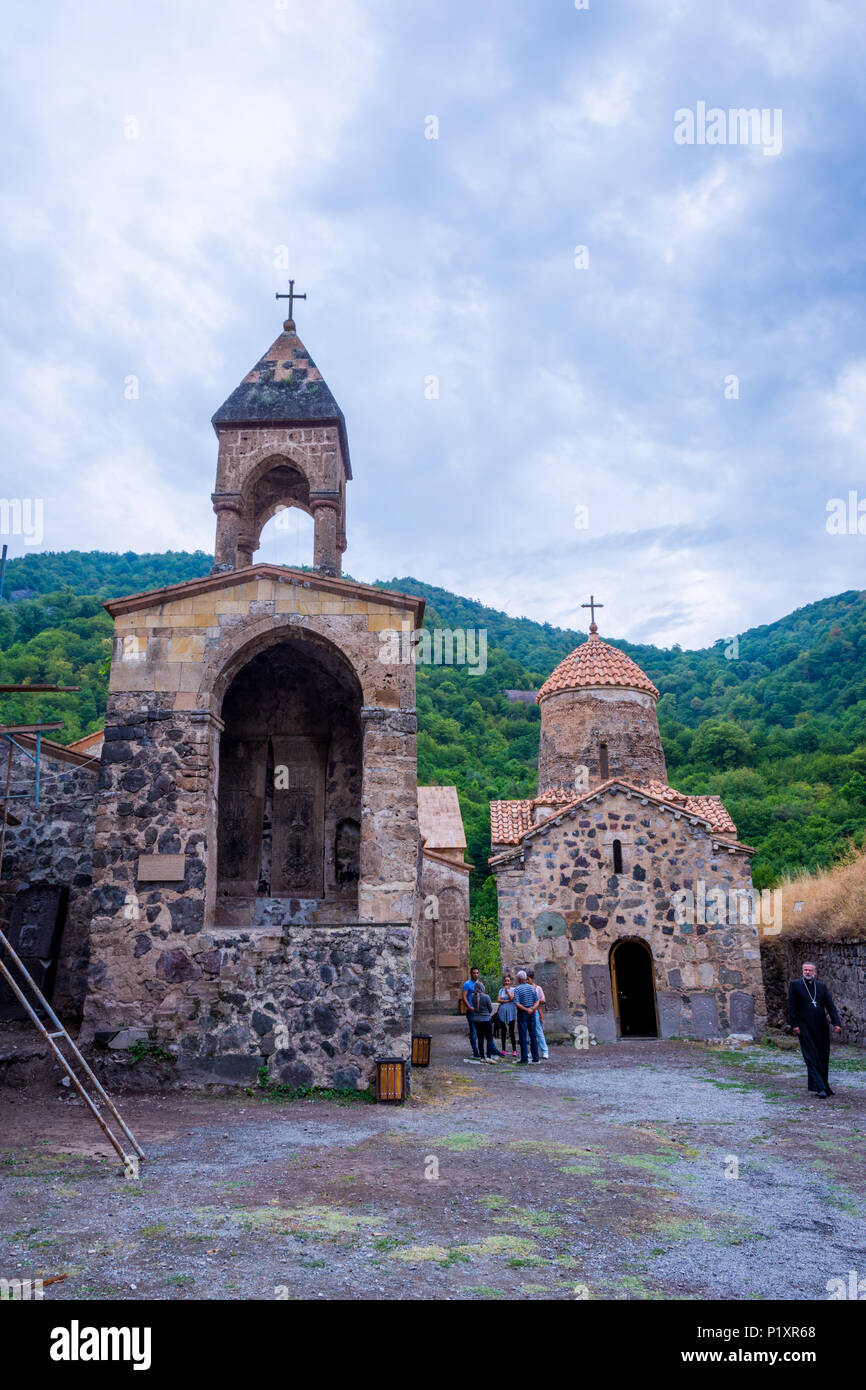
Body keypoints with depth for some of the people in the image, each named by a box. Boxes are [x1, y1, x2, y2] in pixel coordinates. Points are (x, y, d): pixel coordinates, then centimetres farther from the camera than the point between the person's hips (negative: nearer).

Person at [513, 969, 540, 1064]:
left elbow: (517, 1003, -18)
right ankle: (535, 1057, 10)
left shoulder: (517, 989, -8)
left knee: (523, 1036, -2)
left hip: (522, 1013, -4)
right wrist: (533, 1008, -13)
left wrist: (526, 1009, -17)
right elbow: (537, 1001, 1)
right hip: (532, 1014, 4)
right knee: (533, 1035, 9)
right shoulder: (532, 987, 6)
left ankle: (524, 1059, -3)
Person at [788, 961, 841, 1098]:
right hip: (805, 1029, -3)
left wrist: (836, 1023, -7)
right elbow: (791, 1006, 0)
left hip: (821, 1028, 3)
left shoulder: (822, 987, 11)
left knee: (823, 1058, 7)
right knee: (812, 1058, -8)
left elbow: (830, 1006, 6)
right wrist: (794, 1025, -7)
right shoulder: (795, 985, 2)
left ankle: (824, 1086, 19)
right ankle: (821, 1088, -12)